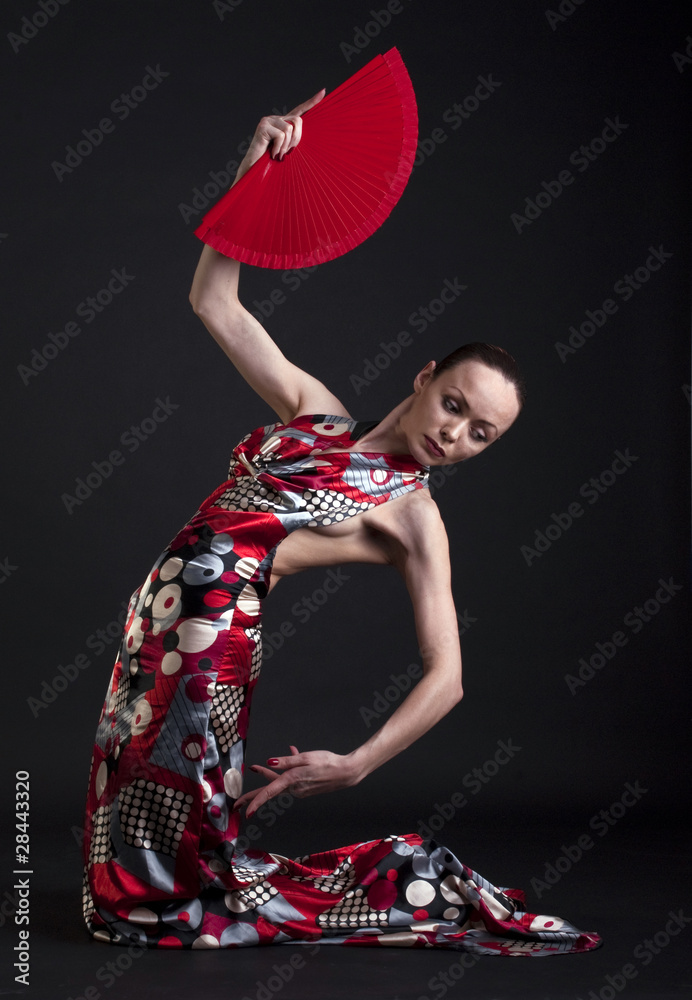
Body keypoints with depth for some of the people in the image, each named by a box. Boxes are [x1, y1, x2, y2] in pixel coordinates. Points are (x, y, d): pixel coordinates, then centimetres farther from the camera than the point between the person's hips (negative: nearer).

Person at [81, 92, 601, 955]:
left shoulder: (414, 517, -4)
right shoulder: (314, 408, 10)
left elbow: (445, 675, -11)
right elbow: (214, 303, 11)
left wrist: (358, 763, -22)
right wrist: (256, 172, 2)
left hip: (216, 621, -6)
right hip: (164, 602, 6)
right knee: (129, 835, 17)